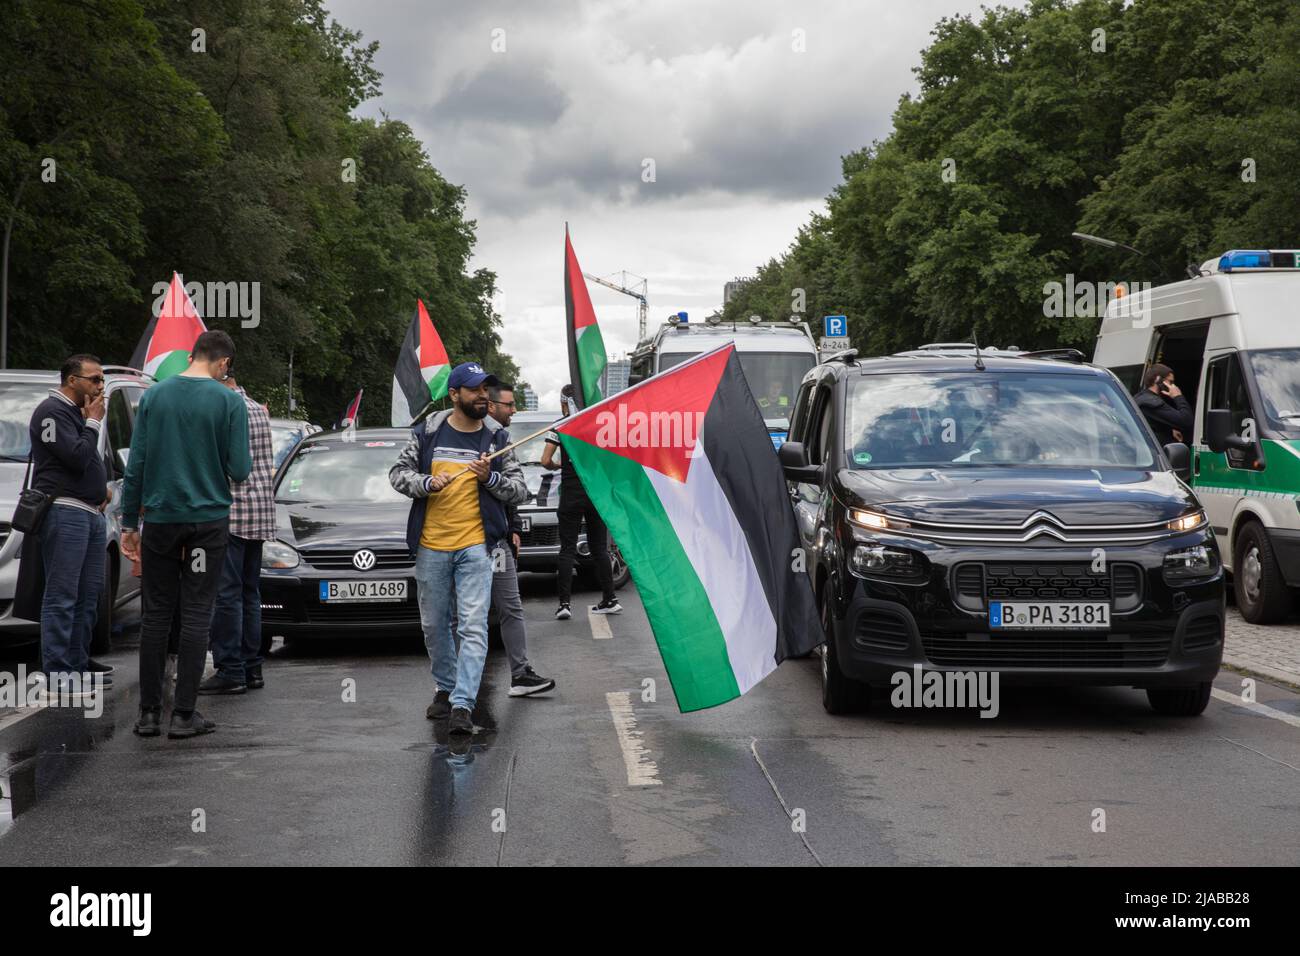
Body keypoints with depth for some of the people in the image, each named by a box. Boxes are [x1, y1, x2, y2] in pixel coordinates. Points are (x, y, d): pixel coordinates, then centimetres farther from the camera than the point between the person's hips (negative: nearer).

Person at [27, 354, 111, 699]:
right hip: (65, 512, -10)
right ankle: (57, 675, -10)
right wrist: (93, 423, -6)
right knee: (61, 598, -10)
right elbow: (76, 457, -19)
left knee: (87, 597, 11)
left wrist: (101, 490, 14)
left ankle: (78, 665, 18)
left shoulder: (79, 413, 22)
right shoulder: (52, 411, -8)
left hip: (91, 514, 10)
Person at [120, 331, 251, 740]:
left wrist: (129, 524, 7)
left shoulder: (154, 396, 2)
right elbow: (239, 470, -9)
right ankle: (184, 714, 4)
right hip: (208, 521, -2)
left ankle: (149, 713, 10)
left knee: (155, 615, 8)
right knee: (196, 616, 2)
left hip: (161, 519, 2)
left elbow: (136, 464, 1)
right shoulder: (229, 402, -6)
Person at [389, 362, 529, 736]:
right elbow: (398, 472, 8)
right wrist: (426, 483, -11)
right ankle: (444, 689, 31)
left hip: (475, 546, -2)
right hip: (431, 546, 2)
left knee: (474, 627, -11)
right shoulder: (428, 432, 4)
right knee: (434, 625, 13)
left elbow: (520, 491, 7)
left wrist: (491, 479, -12)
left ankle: (463, 704, -14)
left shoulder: (496, 438, 5)